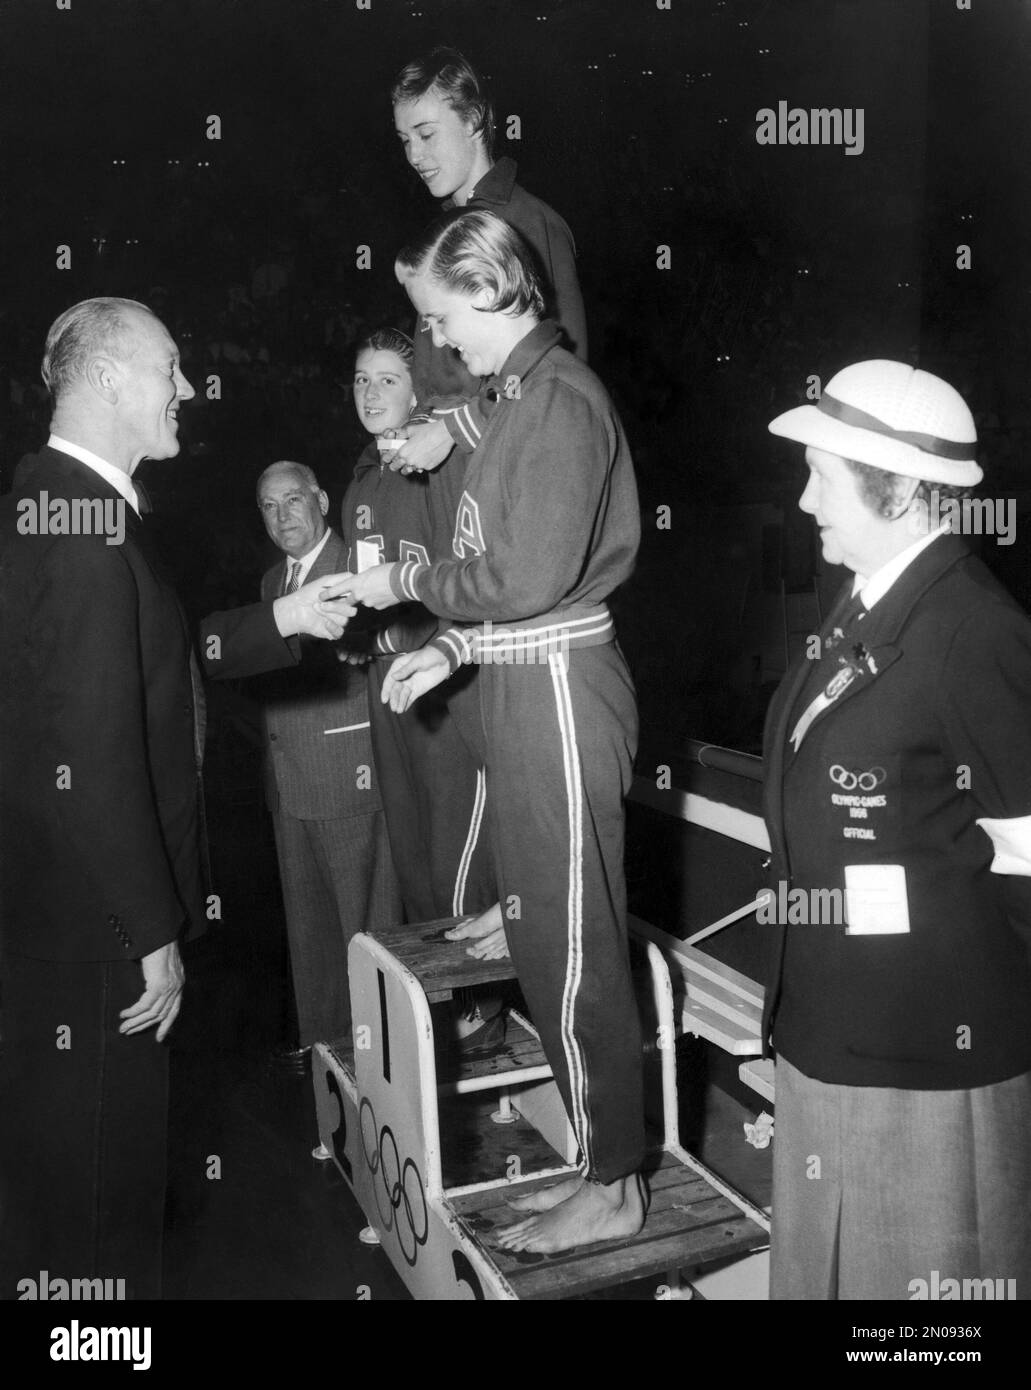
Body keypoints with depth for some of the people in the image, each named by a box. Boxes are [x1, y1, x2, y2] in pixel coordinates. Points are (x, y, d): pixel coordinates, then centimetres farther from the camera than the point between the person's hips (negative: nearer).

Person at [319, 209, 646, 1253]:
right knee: (544, 937, 15)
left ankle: (612, 1188, 18)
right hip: (520, 679, 10)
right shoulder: (518, 394, 15)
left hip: (558, 685, -9)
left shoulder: (558, 396, -14)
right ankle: (601, 1160, 29)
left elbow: (532, 577, -20)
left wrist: (406, 582, -8)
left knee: (572, 944, 1)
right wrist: (450, 649, 9)